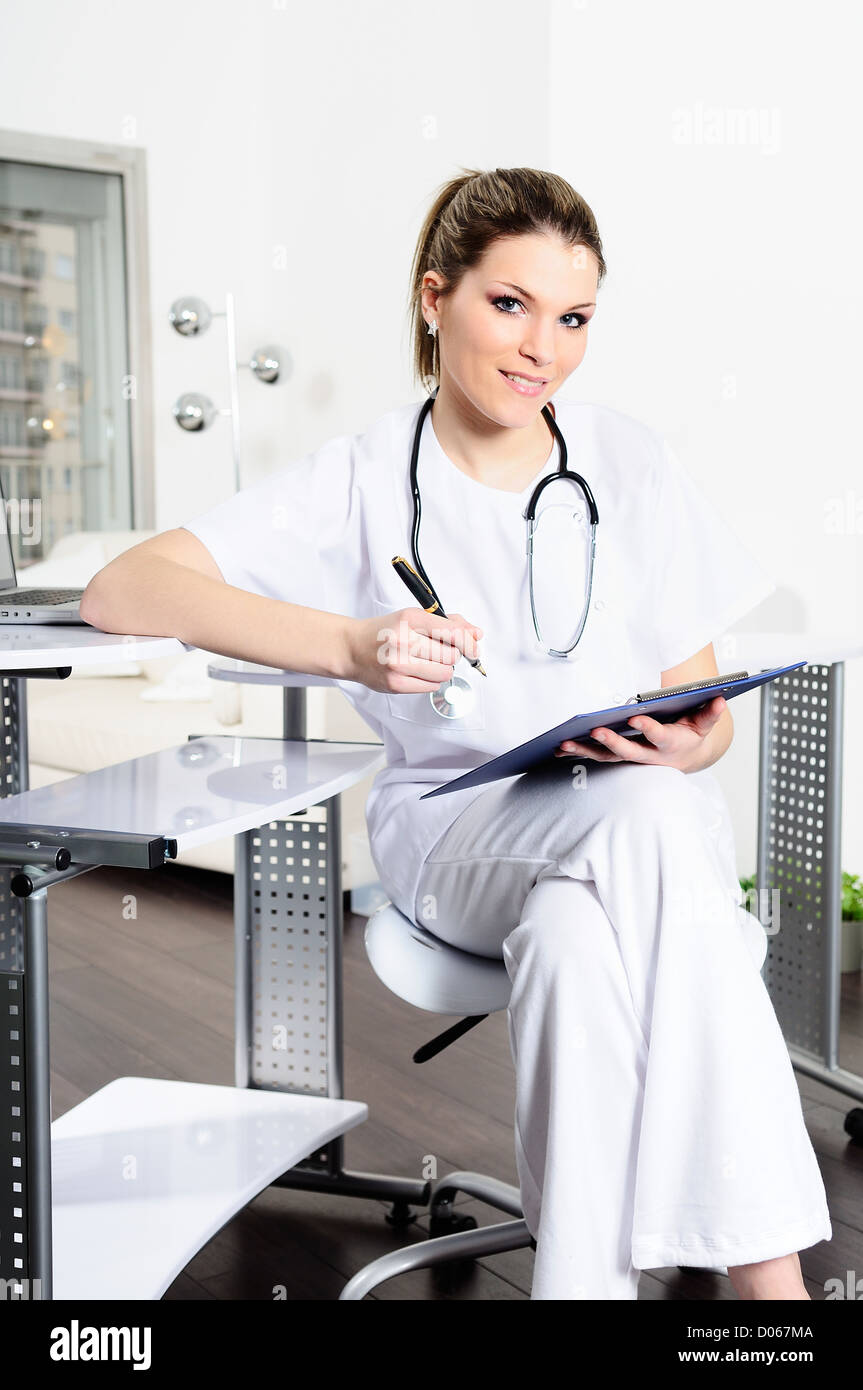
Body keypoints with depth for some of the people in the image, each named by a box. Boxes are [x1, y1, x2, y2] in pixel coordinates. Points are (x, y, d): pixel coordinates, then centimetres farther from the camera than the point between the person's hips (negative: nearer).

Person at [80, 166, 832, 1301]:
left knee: (573, 934, -35)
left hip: (651, 818, 2)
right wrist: (354, 646, -27)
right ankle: (768, 1277, -28)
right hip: (459, 822, -2)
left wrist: (687, 743, -17)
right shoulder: (363, 482, -1)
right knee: (648, 822, -34)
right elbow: (120, 591, -14)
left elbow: (704, 712, 9)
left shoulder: (631, 462, 6)